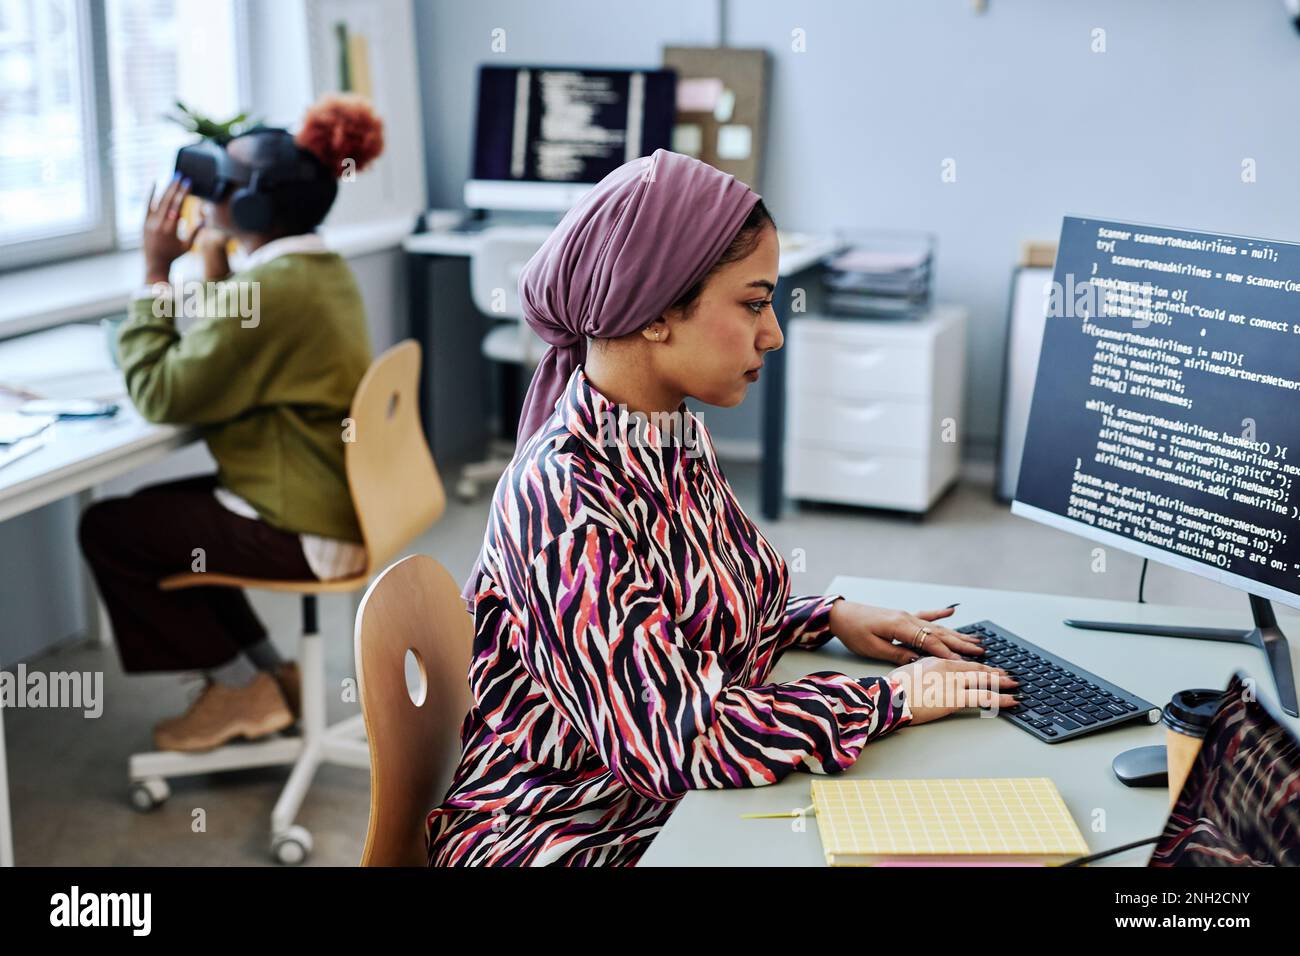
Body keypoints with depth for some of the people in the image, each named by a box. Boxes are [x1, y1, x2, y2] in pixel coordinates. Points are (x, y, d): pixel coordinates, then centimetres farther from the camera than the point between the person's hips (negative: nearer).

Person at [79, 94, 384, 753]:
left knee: (106, 531, 3)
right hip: (338, 502, 10)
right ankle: (266, 672, 23)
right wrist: (214, 263, 9)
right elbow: (217, 361, 16)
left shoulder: (270, 286, -24)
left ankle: (240, 688, 12)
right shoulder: (324, 269, 6)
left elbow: (160, 393, -20)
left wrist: (157, 271, -13)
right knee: (152, 510, 24)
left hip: (303, 530, -10)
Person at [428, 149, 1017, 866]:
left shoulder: (677, 438, 3)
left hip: (682, 805, 8)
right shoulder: (565, 497, -25)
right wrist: (890, 698, -19)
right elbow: (675, 743, -27)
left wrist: (830, 616, 4)